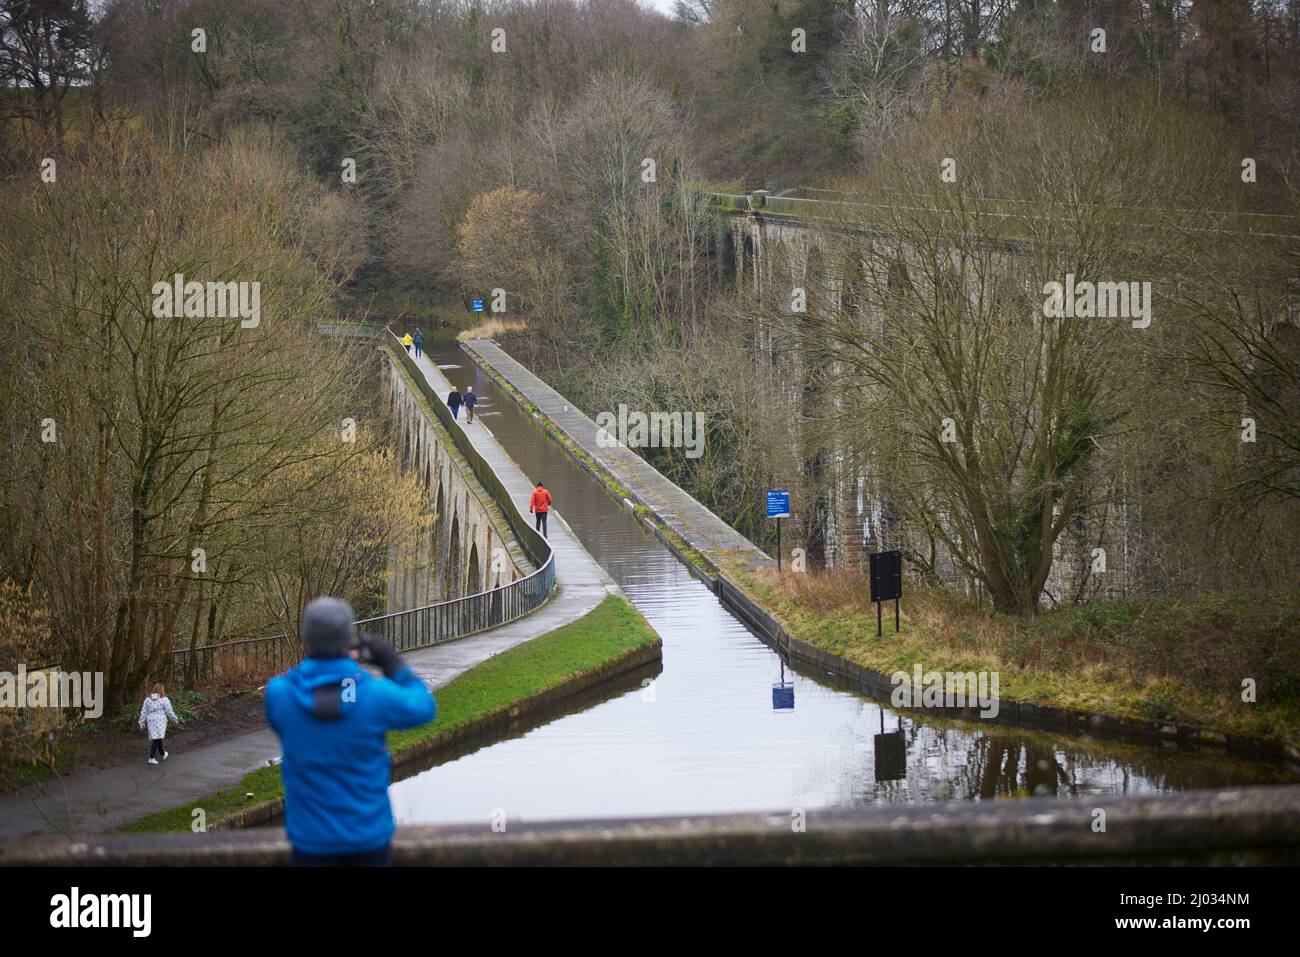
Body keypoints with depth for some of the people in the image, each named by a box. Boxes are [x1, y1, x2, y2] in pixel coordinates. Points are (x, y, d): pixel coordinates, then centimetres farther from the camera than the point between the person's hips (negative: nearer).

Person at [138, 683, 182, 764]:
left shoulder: (148, 699, 9)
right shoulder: (164, 699, -4)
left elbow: (143, 712, 9)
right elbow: (169, 712, -3)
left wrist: (142, 722, 15)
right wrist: (175, 719, 11)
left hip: (151, 721, 5)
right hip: (160, 720, -5)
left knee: (157, 738, 15)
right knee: (157, 739, -5)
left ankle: (163, 754, 31)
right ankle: (151, 758, -11)